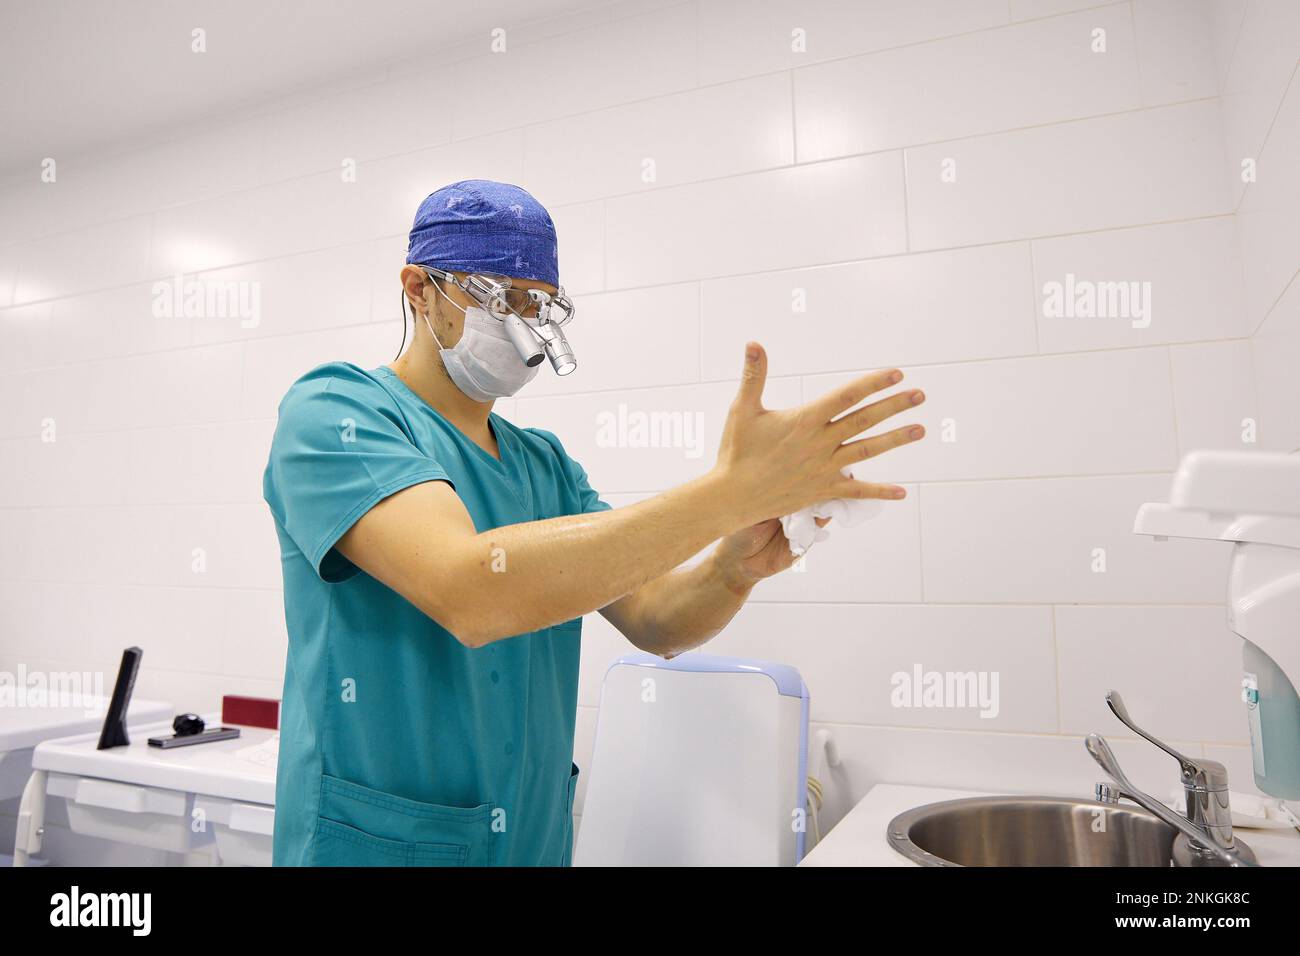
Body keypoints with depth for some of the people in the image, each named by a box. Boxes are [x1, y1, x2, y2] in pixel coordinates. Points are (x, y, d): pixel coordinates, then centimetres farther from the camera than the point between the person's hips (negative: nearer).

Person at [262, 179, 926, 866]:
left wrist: (735, 568, -22)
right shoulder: (334, 409, -13)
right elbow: (469, 594, -30)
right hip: (376, 843, -5)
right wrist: (732, 489, -32)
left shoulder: (545, 463, 6)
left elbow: (652, 619, -1)